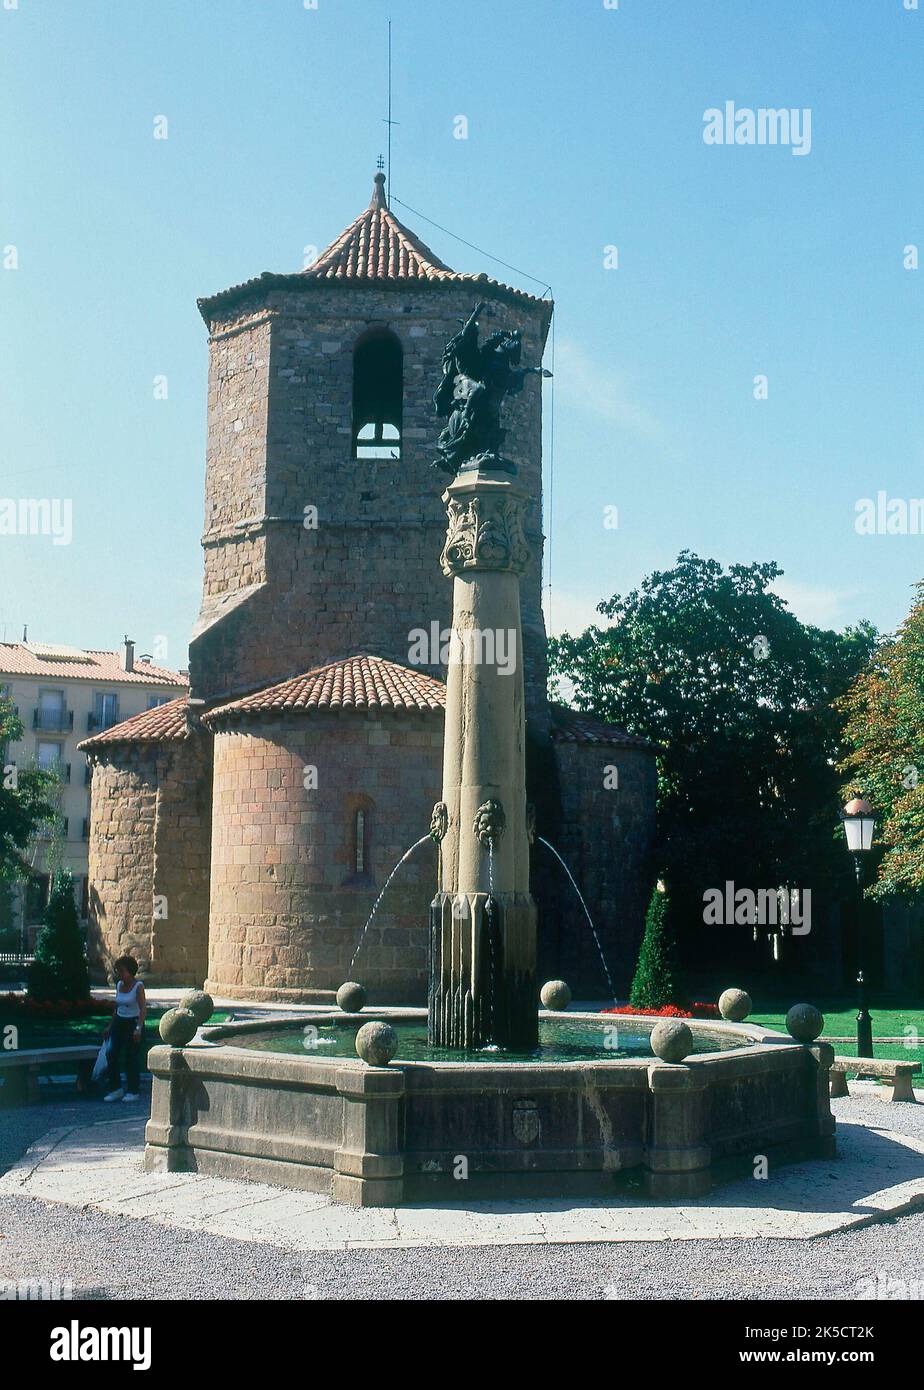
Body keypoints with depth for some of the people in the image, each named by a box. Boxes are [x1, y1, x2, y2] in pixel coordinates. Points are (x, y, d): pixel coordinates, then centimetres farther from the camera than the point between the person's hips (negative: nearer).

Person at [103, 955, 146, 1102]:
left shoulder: (138, 986, -12)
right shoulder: (119, 985, 9)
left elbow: (143, 1008, -20)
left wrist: (139, 1028, -31)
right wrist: (110, 1026, 18)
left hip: (133, 1023, -6)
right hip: (119, 1023, 6)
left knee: (131, 1058, -1)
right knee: (112, 1055, -4)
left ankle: (133, 1091, 10)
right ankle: (116, 1089, 6)